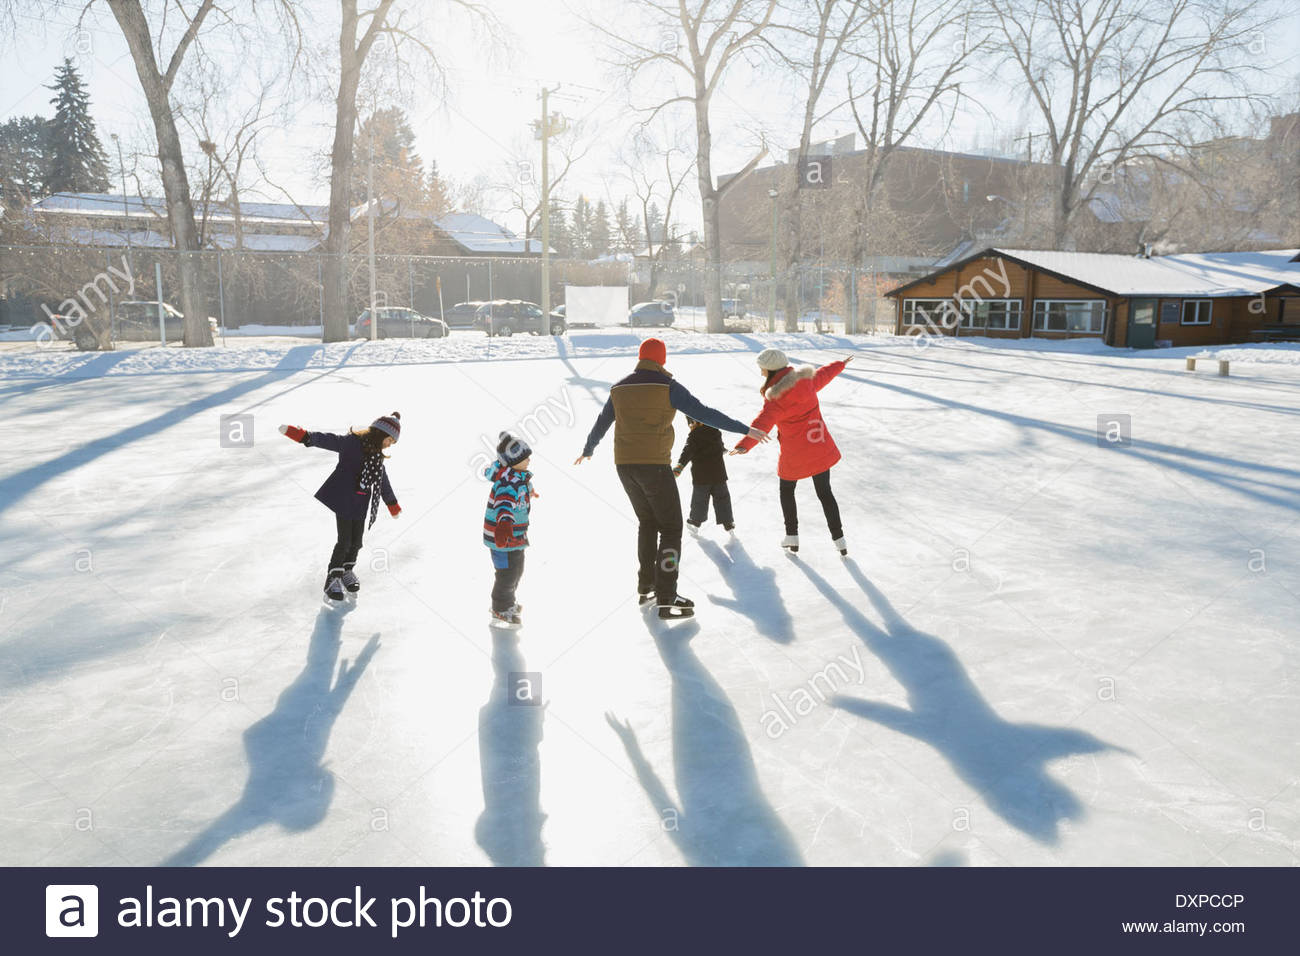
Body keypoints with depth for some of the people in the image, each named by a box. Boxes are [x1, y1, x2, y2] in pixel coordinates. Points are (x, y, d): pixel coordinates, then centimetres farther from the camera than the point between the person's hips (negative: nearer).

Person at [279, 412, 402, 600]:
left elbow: (383, 481, 25)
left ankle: (347, 570, 35)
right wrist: (305, 436, -39)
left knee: (356, 541, 12)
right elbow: (329, 440, -24)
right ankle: (333, 578, 11)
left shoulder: (378, 456, 12)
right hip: (343, 500, -7)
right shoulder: (353, 442, -11)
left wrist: (392, 504, 34)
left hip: (361, 505, 7)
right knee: (345, 541, -4)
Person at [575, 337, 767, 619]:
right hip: (654, 465, -6)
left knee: (647, 522, 23)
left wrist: (587, 450, 41)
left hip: (625, 465, 6)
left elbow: (600, 425, 22)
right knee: (670, 528, 0)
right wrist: (745, 430, -7)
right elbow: (705, 413, -12)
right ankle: (666, 599, -6)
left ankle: (646, 587, 26)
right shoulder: (667, 386, -7)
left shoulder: (620, 388, 11)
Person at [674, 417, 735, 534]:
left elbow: (687, 451, -29)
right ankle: (728, 523, 16)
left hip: (701, 476, -4)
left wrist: (680, 465, -40)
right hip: (719, 473, 4)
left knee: (699, 499, 11)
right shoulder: (716, 431, 5)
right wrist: (723, 449, 50)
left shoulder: (694, 436, -14)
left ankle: (695, 522, 23)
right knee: (721, 498, 13)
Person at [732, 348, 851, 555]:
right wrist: (842, 363, 38)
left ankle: (792, 536, 24)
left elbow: (763, 423, -36)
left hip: (794, 455, -5)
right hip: (820, 448, 5)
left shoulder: (776, 397, -22)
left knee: (786, 491, 19)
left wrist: (744, 445, -47)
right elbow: (824, 373, 17)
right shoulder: (807, 379, -3)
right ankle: (839, 538, 16)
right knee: (824, 492, 15)